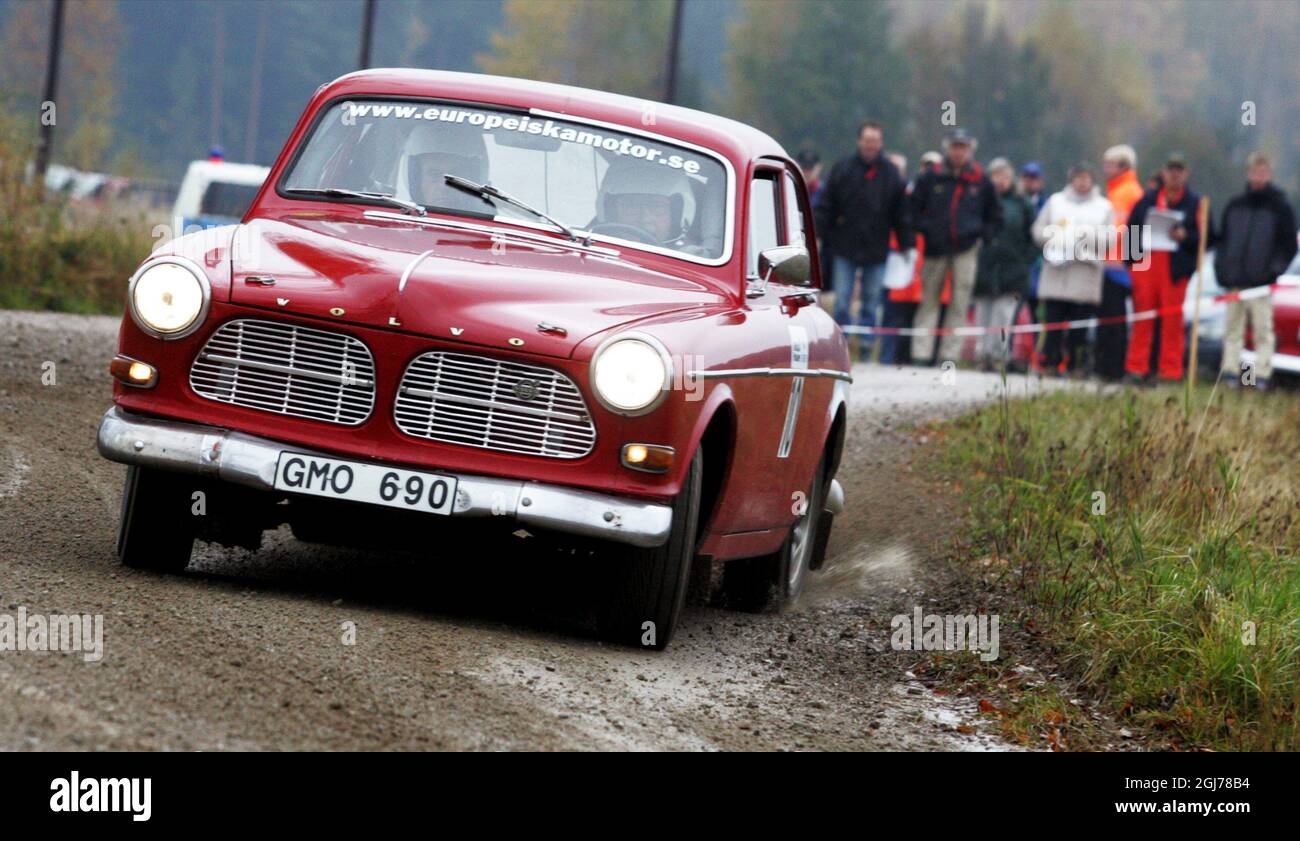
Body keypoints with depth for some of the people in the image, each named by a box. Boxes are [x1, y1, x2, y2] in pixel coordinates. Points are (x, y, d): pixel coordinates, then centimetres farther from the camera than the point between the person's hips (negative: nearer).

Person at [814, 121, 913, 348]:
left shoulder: (891, 174, 4)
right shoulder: (842, 170, 1)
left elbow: (902, 212, 7)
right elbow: (825, 206, 2)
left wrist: (907, 244, 4)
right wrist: (820, 235, -5)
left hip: (876, 251, 1)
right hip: (845, 249, -1)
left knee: (872, 302, 5)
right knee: (842, 301, -3)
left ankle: (867, 347, 12)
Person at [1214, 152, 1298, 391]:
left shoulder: (1281, 207, 3)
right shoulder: (1234, 206, 15)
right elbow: (1222, 240, 18)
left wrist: (1275, 269, -11)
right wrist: (1221, 268, 5)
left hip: (1261, 282, -4)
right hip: (1233, 282, 4)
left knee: (1263, 331, -5)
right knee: (1233, 330, 5)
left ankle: (1262, 376, -5)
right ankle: (1230, 373, 8)